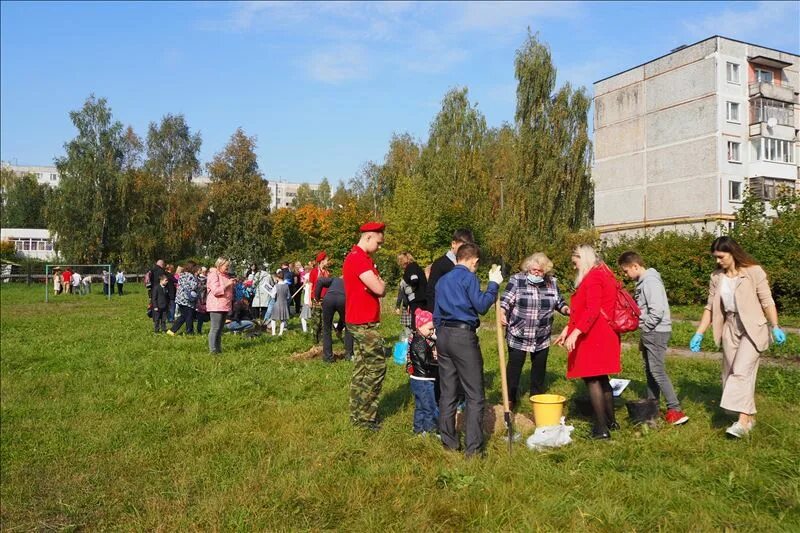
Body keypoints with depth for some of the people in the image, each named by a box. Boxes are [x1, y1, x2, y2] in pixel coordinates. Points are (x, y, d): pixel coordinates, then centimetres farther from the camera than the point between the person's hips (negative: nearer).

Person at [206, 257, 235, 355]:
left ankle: (218, 349, 15)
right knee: (215, 328, -10)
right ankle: (213, 350, -9)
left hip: (224, 306, 9)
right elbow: (215, 290, -19)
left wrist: (232, 285, 14)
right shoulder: (214, 275, -8)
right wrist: (227, 285, -19)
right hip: (216, 306, -9)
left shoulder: (225, 276, 19)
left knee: (220, 328, 11)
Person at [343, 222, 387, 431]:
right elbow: (379, 289, -23)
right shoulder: (359, 259, -17)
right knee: (376, 366, -6)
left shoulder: (362, 258, 17)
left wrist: (378, 284, -8)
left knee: (361, 368, 14)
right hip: (365, 323, -10)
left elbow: (380, 288, 14)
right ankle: (365, 417, 0)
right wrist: (379, 283, -2)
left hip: (360, 322, 10)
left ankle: (357, 414, 21)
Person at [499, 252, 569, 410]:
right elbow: (505, 300, -14)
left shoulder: (552, 283, 2)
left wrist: (566, 309, -9)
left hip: (542, 337, 4)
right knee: (514, 366, 4)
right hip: (518, 335, -3)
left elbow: (559, 302, 12)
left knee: (539, 367, 16)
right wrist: (502, 313, -33)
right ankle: (510, 399, 17)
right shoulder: (517, 280, -10)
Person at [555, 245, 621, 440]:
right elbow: (584, 309, 19)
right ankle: (611, 421, 27)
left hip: (593, 337, -10)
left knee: (592, 379, -5)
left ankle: (601, 428, -2)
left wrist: (575, 333, -30)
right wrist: (567, 328, 16)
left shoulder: (593, 278, -14)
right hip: (604, 336, 10)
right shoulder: (603, 274, 18)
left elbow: (592, 310, -26)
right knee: (601, 378, 17)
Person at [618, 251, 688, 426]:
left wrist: (645, 327, -13)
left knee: (658, 372, -8)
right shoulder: (642, 282, 13)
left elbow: (657, 311, -25)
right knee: (650, 370, 15)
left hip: (656, 332, -10)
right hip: (649, 333, 10)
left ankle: (675, 410, -5)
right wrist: (643, 335, 16)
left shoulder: (651, 281, -17)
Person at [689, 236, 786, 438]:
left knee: (742, 371, -16)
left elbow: (767, 301, -10)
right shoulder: (716, 277, 5)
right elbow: (710, 307, 7)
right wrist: (699, 334, 2)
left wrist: (775, 327, -19)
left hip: (753, 328, -6)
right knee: (731, 374, 7)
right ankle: (750, 417, 20)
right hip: (730, 329, 6)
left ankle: (743, 421, -15)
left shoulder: (753, 272, -9)